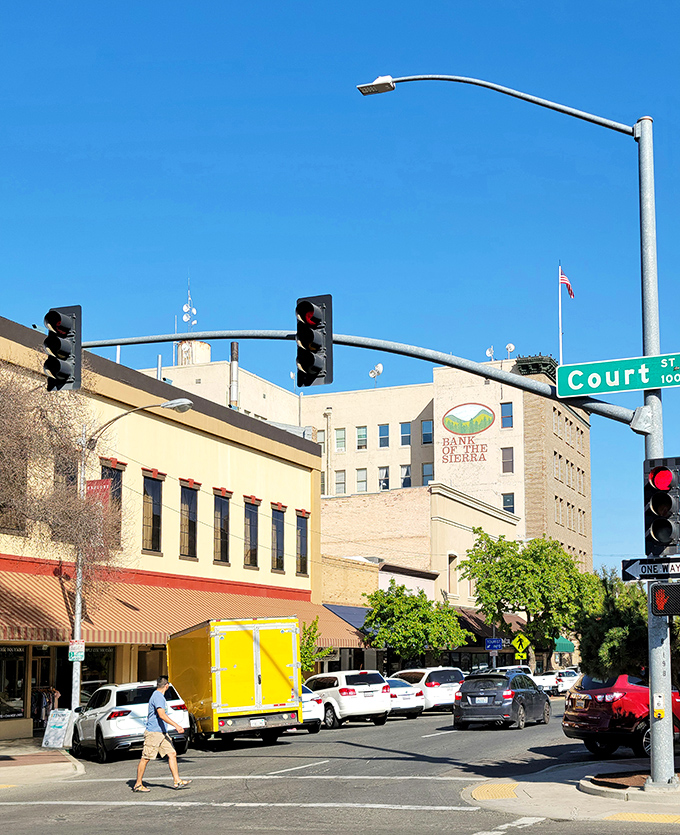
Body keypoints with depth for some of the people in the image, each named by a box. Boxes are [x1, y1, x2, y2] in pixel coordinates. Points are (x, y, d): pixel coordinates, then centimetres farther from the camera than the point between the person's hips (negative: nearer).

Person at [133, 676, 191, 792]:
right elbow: (162, 715, -27)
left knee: (172, 754, 2)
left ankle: (177, 781, 1)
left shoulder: (159, 696, 18)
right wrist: (176, 725, -31)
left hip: (162, 733, 10)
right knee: (145, 758, -2)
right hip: (153, 733, -10)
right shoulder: (157, 696, -15)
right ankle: (138, 785, 6)